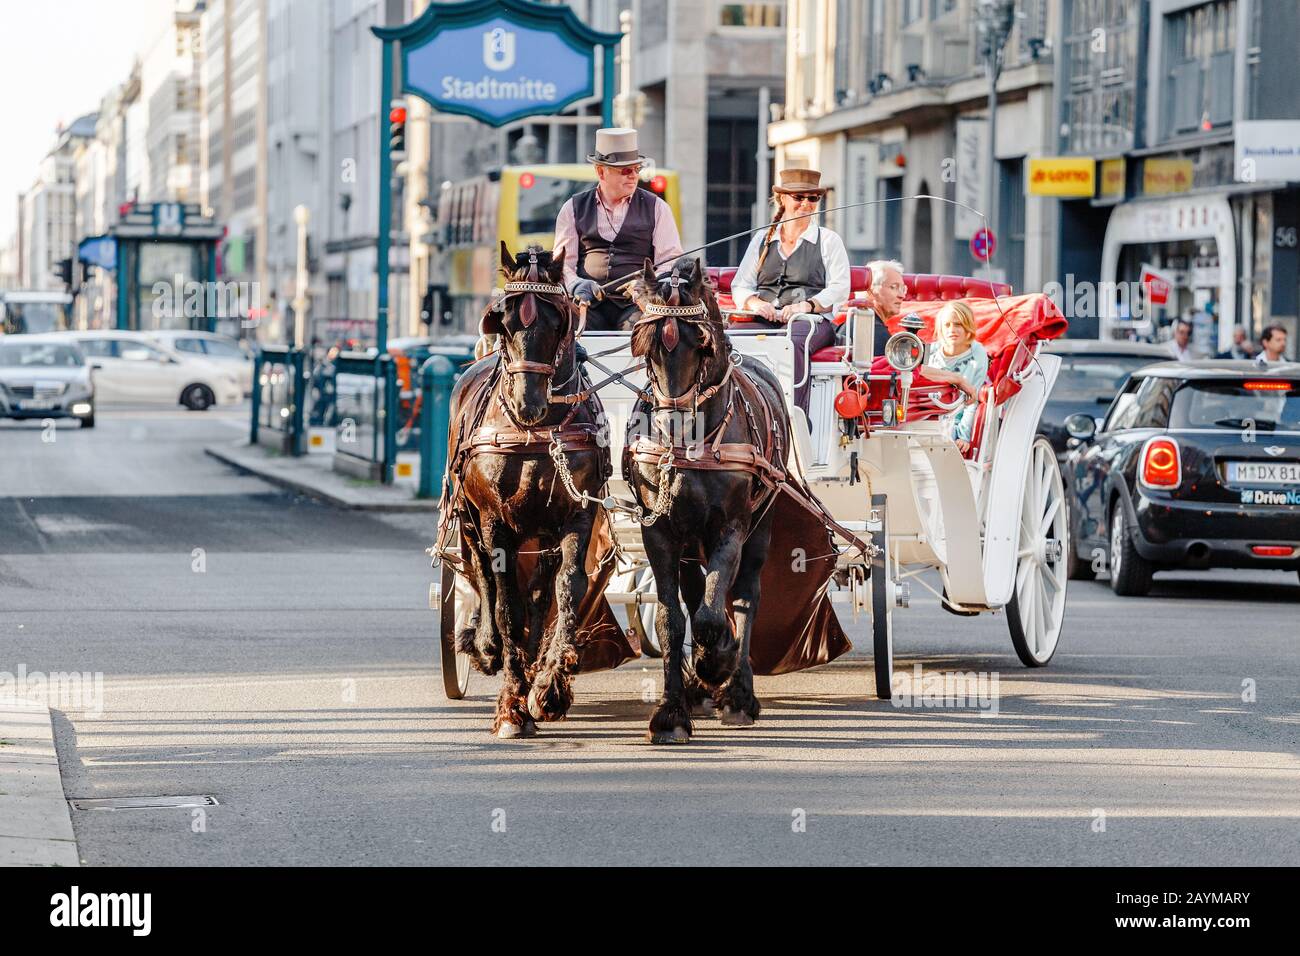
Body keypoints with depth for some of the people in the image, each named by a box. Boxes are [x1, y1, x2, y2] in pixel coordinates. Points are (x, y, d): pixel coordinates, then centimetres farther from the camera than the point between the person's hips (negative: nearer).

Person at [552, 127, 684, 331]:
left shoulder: (656, 208, 13)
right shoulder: (574, 208, 14)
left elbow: (670, 261, 7)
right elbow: (563, 262, 12)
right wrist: (576, 285, -10)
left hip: (635, 304, -1)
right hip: (590, 303, 1)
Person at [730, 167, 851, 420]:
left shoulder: (829, 241, 14)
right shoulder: (761, 240, 23)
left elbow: (839, 289, 2)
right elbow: (740, 286, 17)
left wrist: (806, 305, -17)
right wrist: (755, 303, -7)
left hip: (813, 320, -3)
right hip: (765, 319, 3)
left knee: (793, 341, -40)